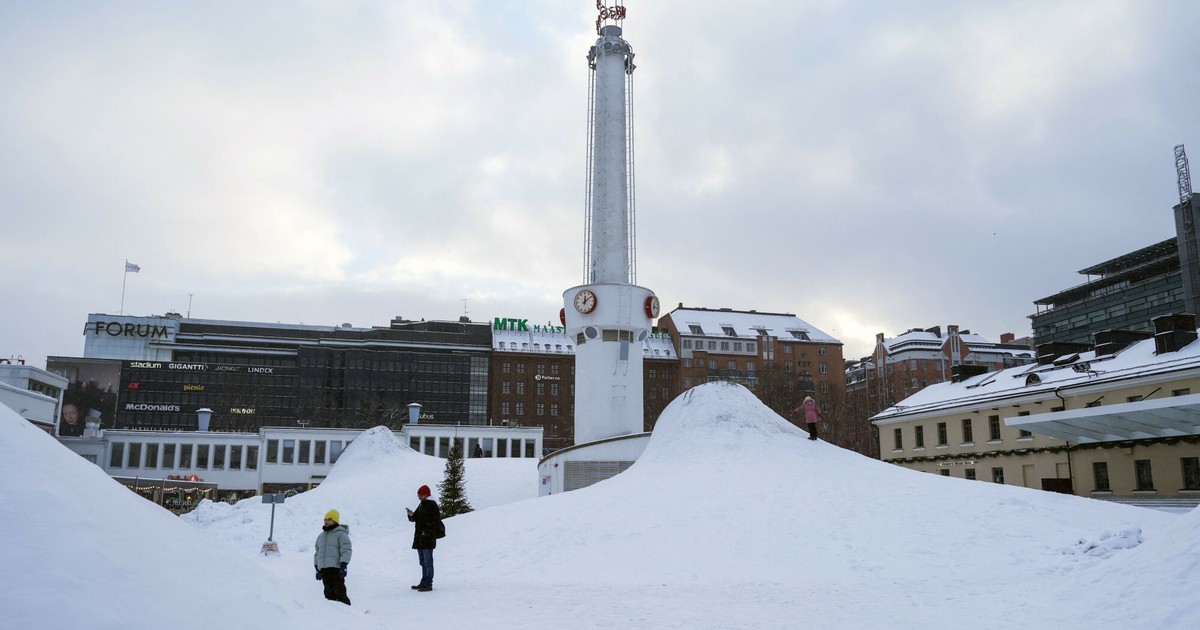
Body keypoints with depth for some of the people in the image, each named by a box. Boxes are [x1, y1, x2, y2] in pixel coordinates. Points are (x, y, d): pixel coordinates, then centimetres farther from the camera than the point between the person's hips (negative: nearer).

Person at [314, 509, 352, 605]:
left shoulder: (341, 534, -2)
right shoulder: (321, 536, 20)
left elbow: (346, 551, -9)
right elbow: (317, 553, 23)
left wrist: (343, 567, -16)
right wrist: (317, 569, 16)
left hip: (336, 568, -6)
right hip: (323, 569, 6)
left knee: (340, 593, -10)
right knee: (329, 594, 6)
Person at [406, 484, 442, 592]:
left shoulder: (432, 505, -12)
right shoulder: (421, 505, 16)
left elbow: (436, 521, -18)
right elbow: (415, 518, 16)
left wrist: (427, 532, -21)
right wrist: (411, 515, -5)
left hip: (428, 538, -9)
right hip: (420, 538, 9)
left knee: (428, 562, -6)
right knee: (423, 562, 15)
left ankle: (428, 585, -3)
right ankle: (424, 583, 23)